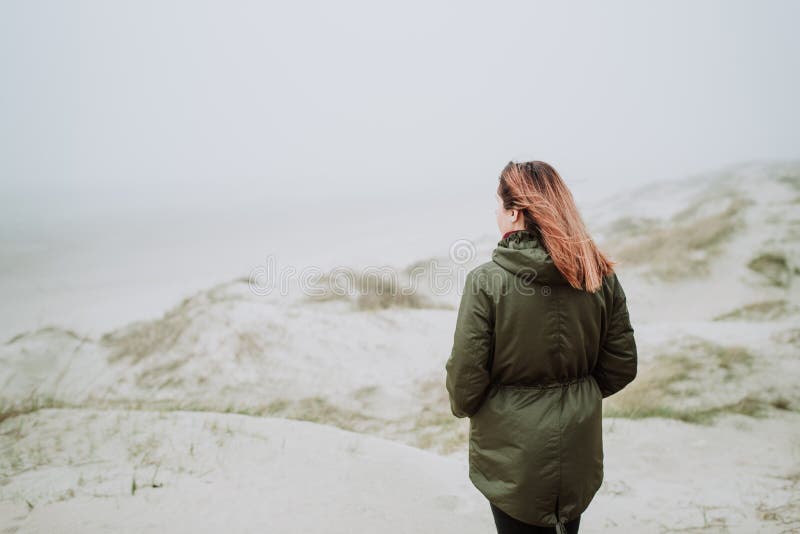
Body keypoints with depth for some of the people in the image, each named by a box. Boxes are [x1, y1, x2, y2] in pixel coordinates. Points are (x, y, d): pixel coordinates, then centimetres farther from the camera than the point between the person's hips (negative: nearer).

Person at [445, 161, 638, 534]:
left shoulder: (486, 282, -21)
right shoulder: (600, 276, -8)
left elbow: (465, 377, -16)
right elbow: (621, 367, 0)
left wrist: (462, 405, 6)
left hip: (513, 457, -4)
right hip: (579, 455, 4)